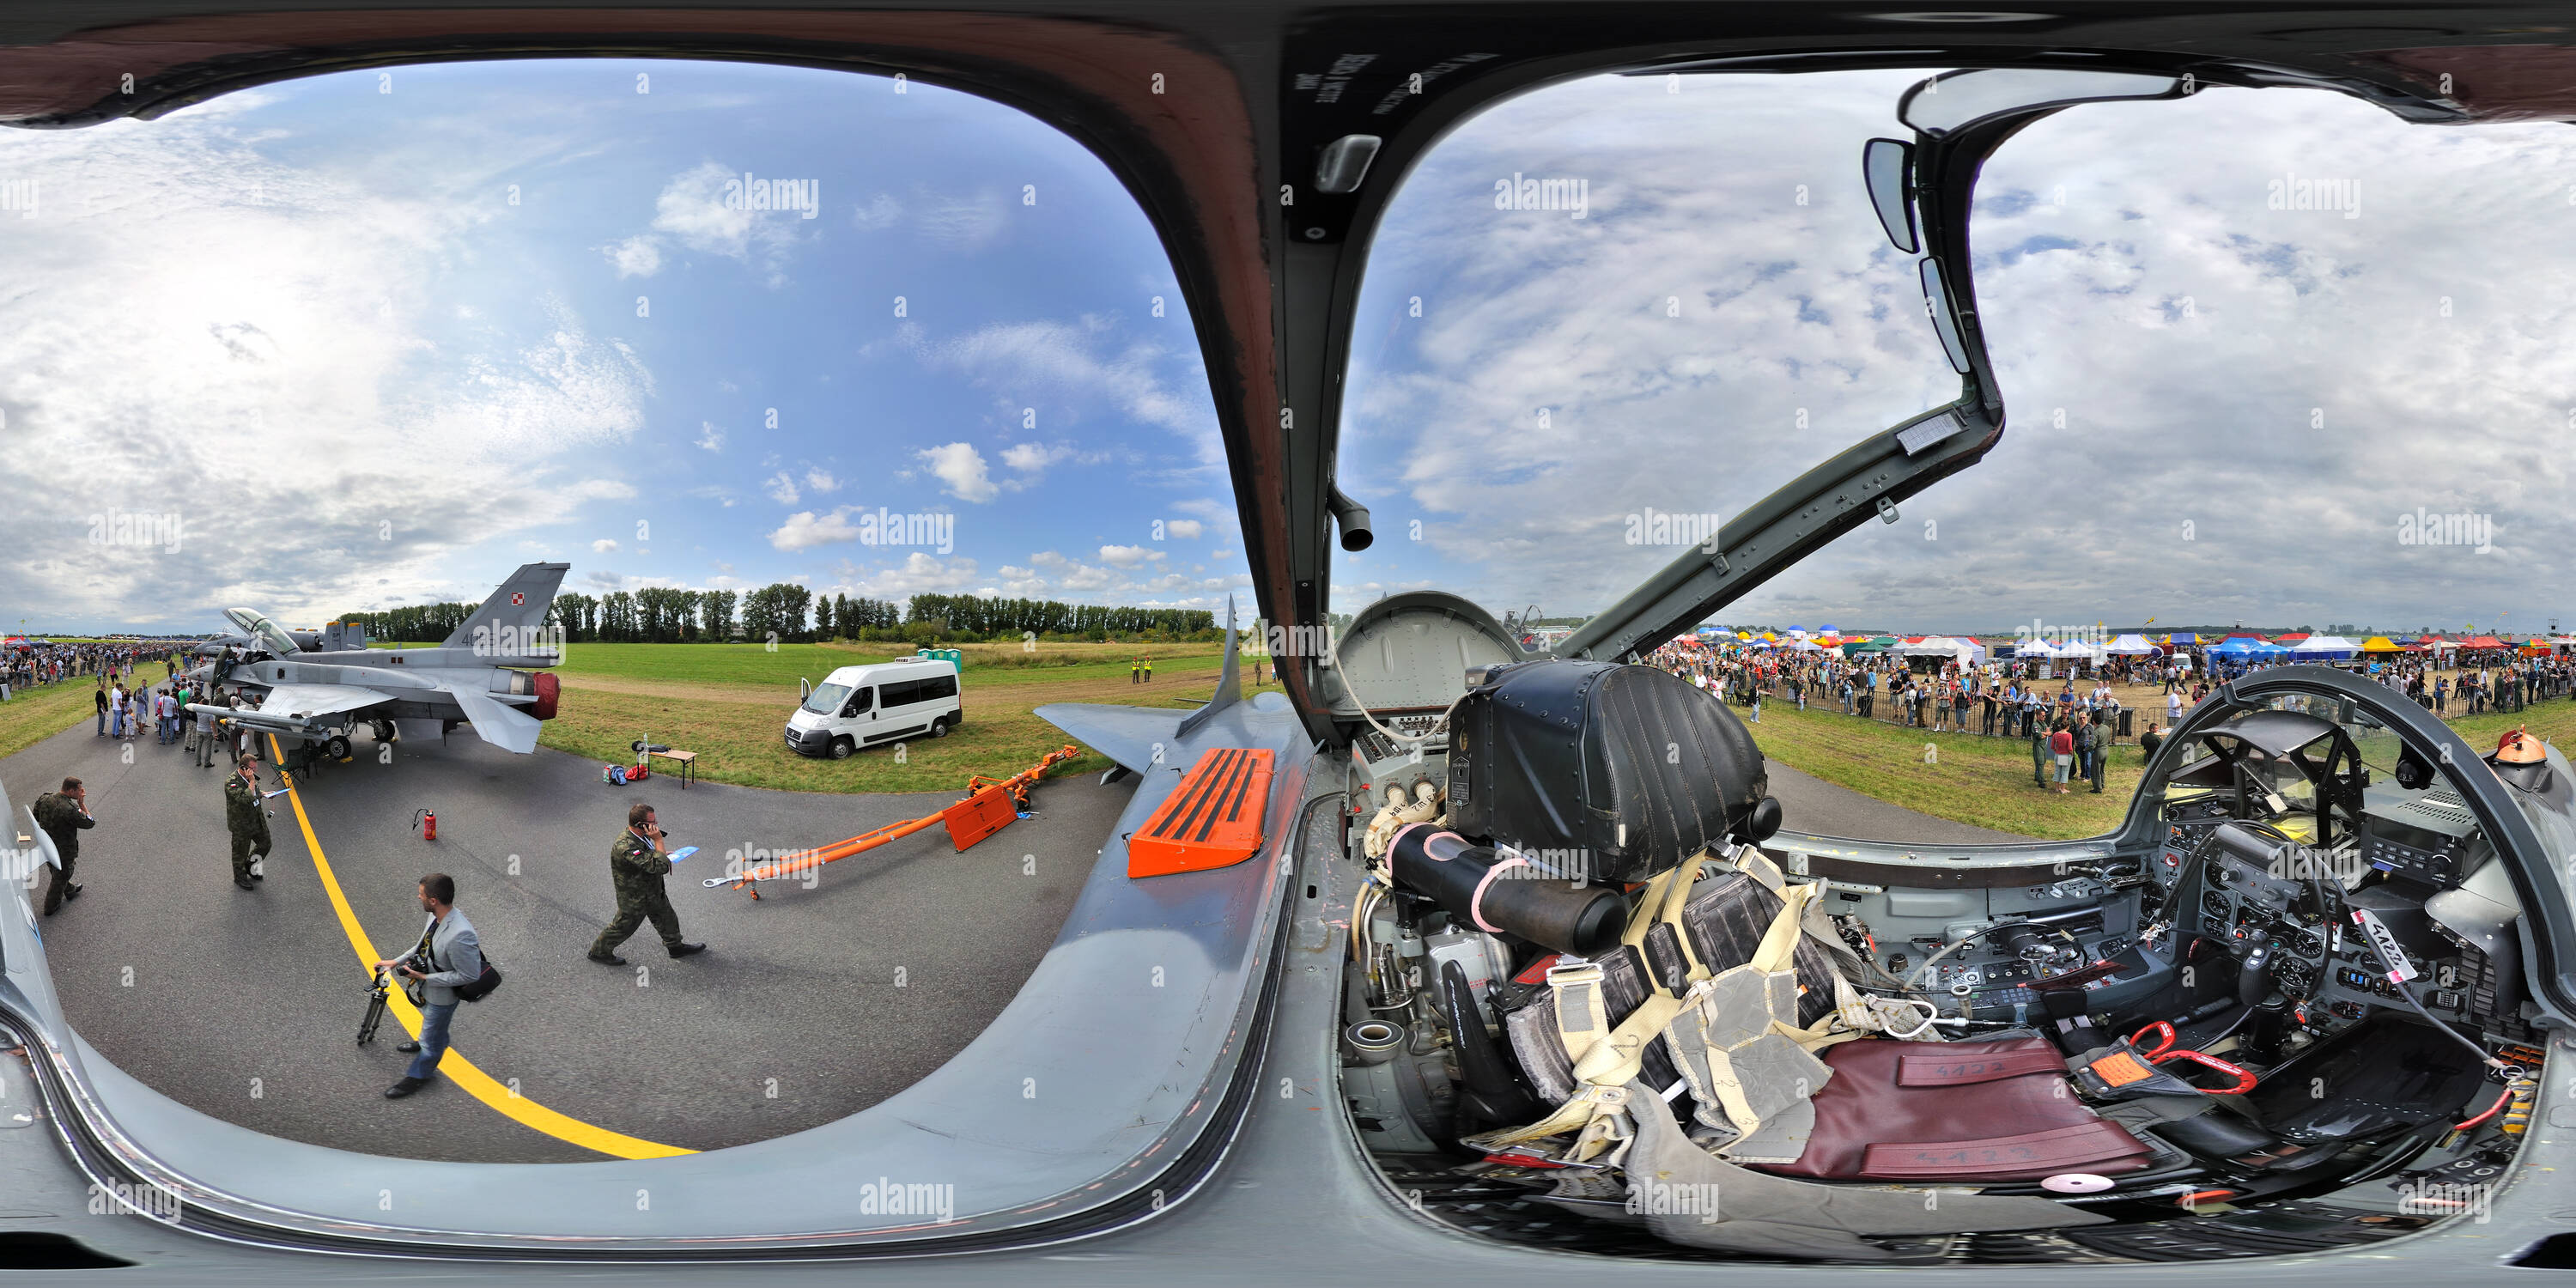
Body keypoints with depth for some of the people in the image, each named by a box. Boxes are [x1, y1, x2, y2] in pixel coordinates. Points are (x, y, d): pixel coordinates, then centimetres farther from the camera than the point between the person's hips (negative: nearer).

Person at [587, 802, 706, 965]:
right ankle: (599, 952, 38)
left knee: (666, 919, 23)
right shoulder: (625, 847, -39)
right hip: (635, 898, -8)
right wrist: (658, 840, -38)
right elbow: (661, 867, -42)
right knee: (624, 926, 15)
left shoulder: (640, 836, -9)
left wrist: (661, 854, 1)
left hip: (652, 891, 8)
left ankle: (675, 946, 44)